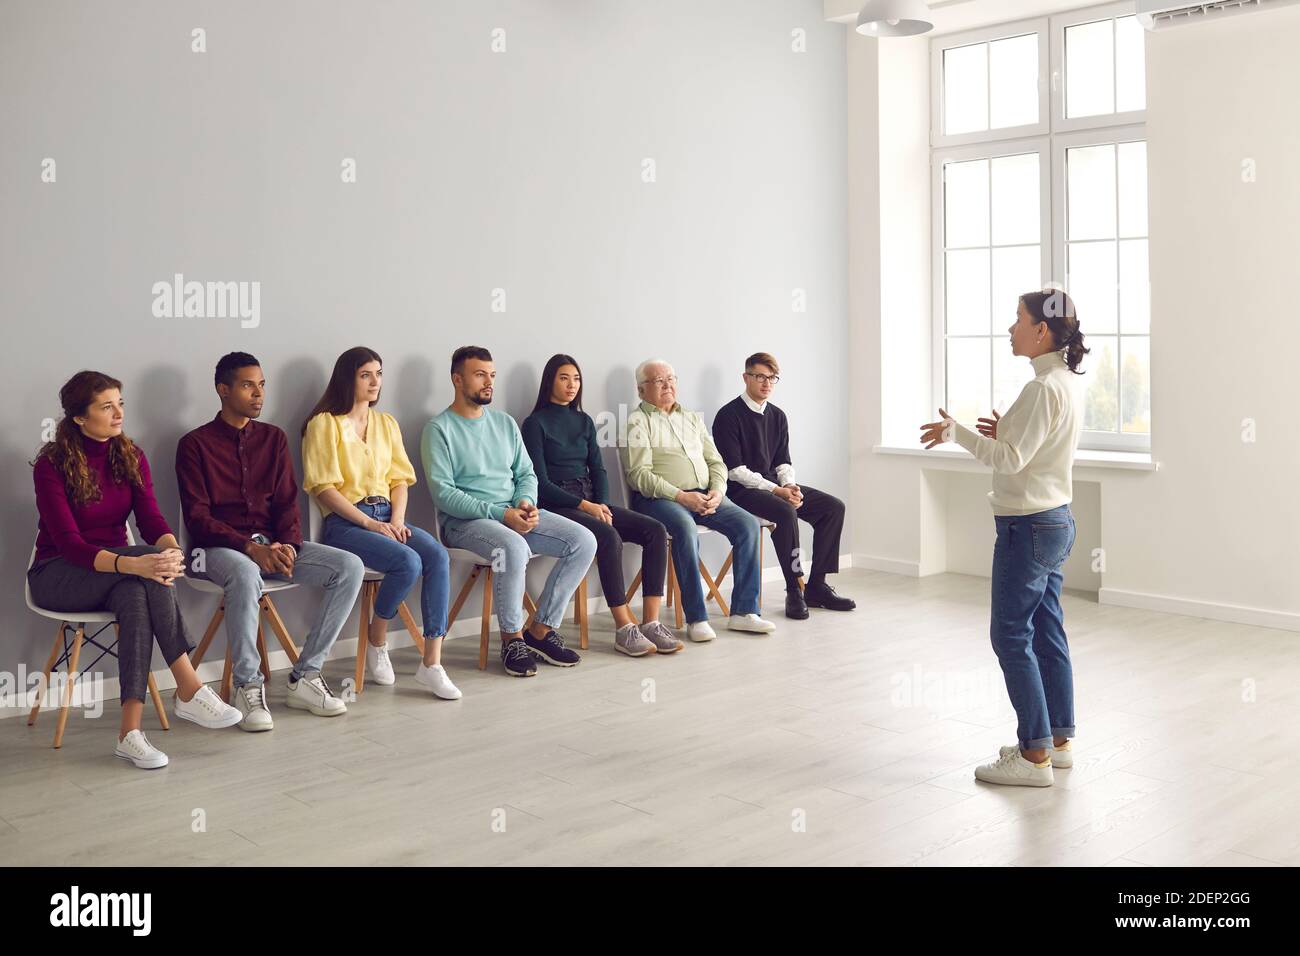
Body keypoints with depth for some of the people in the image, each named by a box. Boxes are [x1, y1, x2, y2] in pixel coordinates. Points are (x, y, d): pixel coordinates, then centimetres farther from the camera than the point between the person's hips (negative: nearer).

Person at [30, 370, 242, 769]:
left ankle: (130, 730, -37)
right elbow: (69, 544, -22)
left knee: (135, 594, -34)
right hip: (58, 575, -4)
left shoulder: (131, 457, 3)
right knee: (148, 562, -34)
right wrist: (131, 564, -40)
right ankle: (190, 690, -34)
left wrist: (172, 549, -33)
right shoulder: (51, 465, -13)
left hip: (116, 568, 4)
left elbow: (151, 519, -8)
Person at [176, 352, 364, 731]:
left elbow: (287, 502, 9)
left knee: (350, 567, -17)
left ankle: (305, 676, -13)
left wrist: (287, 544, -12)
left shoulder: (273, 438, 13)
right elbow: (197, 517, -8)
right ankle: (247, 686, -25)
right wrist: (251, 547, -21)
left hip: (271, 543, 5)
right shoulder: (195, 444, -1)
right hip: (218, 547, -5)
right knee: (245, 574, -41)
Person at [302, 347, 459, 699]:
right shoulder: (325, 424, -1)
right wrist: (371, 524, -16)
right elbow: (324, 487, -8)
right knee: (408, 562, -31)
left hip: (386, 516, 5)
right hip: (345, 522, -5)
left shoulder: (387, 423, 18)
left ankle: (432, 664, -24)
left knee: (438, 555, -24)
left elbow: (400, 478, 14)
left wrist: (397, 520, -5)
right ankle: (377, 642, -3)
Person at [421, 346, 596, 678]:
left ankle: (541, 630, -5)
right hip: (464, 521, -6)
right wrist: (500, 514, -20)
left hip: (514, 514, 7)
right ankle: (511, 638, -16)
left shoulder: (505, 423, 16)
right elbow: (443, 494, -12)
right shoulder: (439, 428, -4)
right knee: (514, 548, -38)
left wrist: (526, 502, -8)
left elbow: (526, 474, 17)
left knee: (584, 541, -13)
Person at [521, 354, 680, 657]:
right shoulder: (536, 424, -1)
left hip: (591, 500, 7)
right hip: (557, 505, -6)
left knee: (656, 531, -16)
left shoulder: (584, 421, 19)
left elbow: (597, 468, 15)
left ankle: (651, 622, -20)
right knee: (609, 537, -35)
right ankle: (624, 629, -29)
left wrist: (602, 504, -5)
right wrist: (585, 506, -17)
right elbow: (541, 482, -8)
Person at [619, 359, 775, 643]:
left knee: (748, 524, -15)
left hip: (703, 496, 6)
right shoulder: (636, 422, 1)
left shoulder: (691, 419, 23)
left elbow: (715, 462, 19)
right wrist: (681, 497, -18)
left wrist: (716, 492, -3)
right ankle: (696, 618, -30)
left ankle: (743, 611, -12)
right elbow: (640, 475, -10)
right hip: (660, 499, -6)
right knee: (685, 528, -37)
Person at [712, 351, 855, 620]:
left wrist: (790, 485, -8)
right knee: (785, 511, -35)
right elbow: (734, 470, -14)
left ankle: (816, 585, -5)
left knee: (833, 506, -7)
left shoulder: (777, 416, 14)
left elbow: (783, 462, 15)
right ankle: (794, 591, -24)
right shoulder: (728, 416, -8)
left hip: (775, 485, 8)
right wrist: (775, 490, -20)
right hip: (742, 489, -8)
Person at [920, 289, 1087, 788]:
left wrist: (956, 432, -19)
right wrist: (1008, 433, 11)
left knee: (1011, 635, -3)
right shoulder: (1065, 382, 12)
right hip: (1054, 521, 10)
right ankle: (1057, 741, 23)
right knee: (1047, 632, 15)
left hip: (1029, 526, -10)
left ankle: (1035, 755, 2)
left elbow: (1010, 461, -22)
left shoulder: (1043, 388, -19)